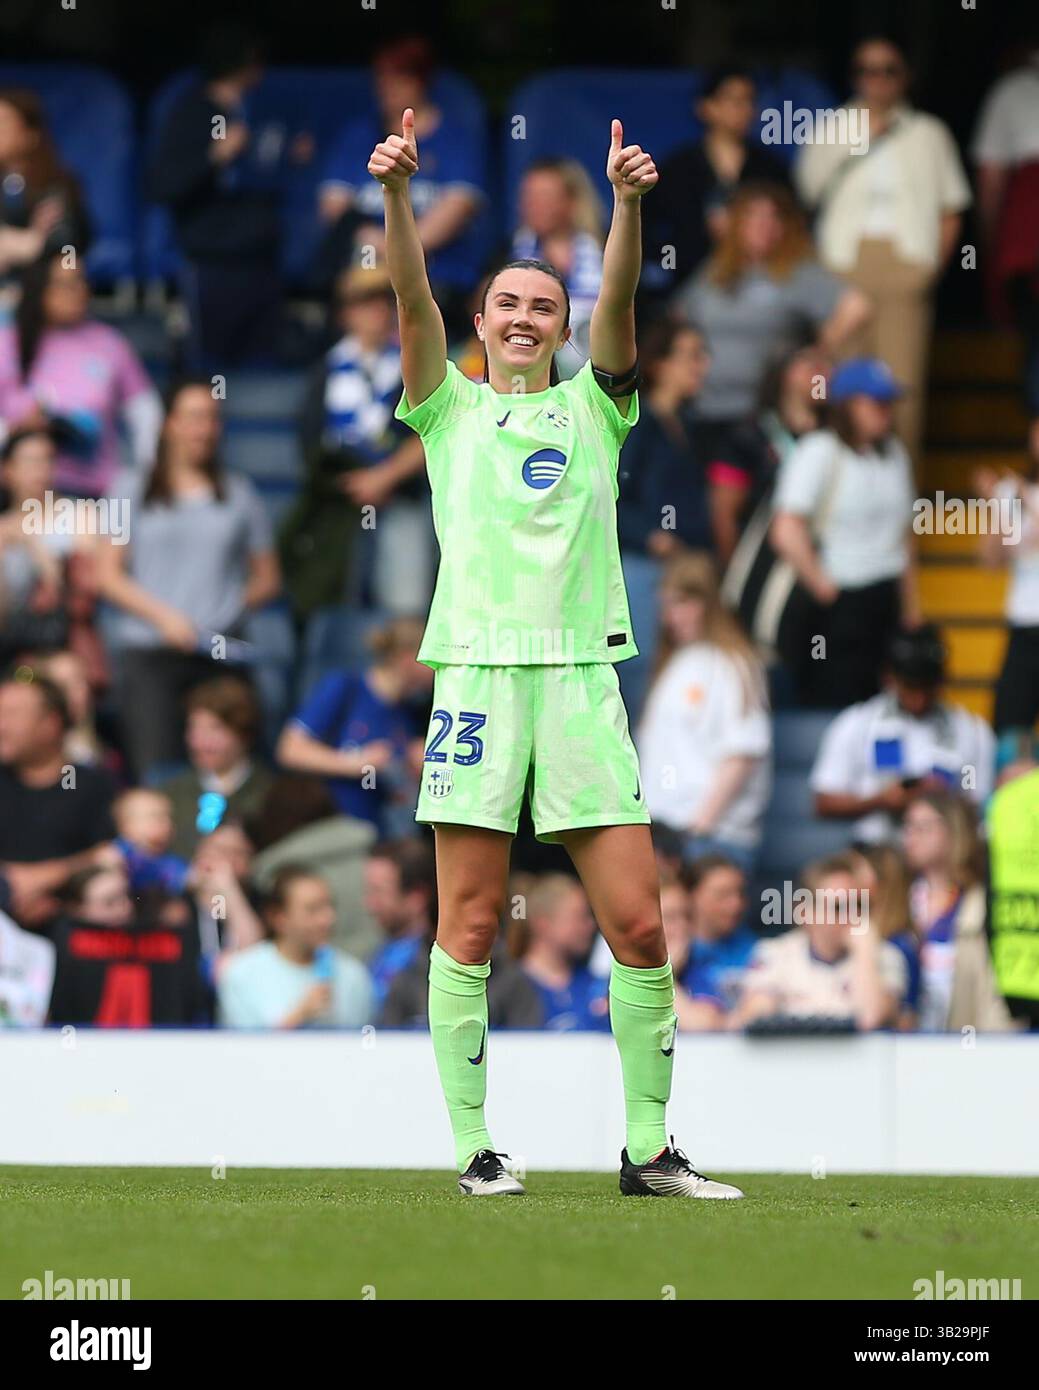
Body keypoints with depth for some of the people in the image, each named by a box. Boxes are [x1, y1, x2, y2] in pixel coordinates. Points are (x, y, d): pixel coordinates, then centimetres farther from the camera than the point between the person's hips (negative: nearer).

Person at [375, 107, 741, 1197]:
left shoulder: (592, 408, 16)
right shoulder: (449, 410, 13)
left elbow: (618, 300, 0)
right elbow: (412, 299, -2)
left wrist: (627, 201, -18)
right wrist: (396, 193, -19)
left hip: (581, 677, 1)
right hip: (478, 670, -1)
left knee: (638, 928, -3)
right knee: (469, 928, -3)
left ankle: (648, 1148, 6)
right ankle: (473, 1146, 2)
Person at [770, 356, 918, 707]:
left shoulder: (894, 454, 12)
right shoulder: (817, 452, -10)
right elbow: (786, 532, -20)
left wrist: (911, 606, 16)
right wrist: (820, 586, -13)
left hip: (886, 599, 7)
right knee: (834, 703, -7)